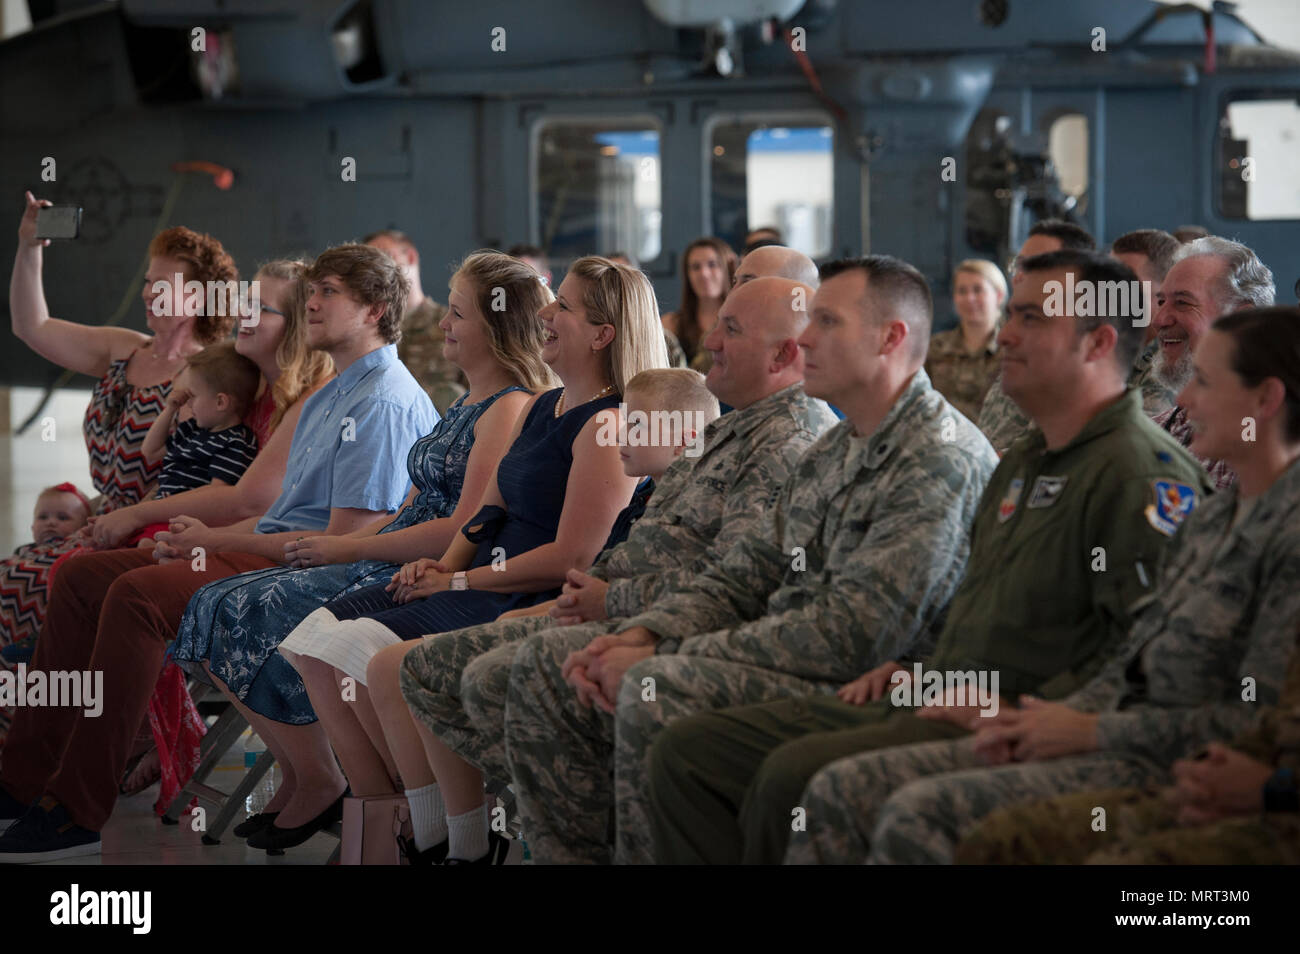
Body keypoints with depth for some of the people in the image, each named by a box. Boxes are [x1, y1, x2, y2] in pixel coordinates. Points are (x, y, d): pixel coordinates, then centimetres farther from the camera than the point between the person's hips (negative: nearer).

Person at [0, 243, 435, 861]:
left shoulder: (384, 404, -13)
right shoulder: (331, 396, 21)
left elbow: (344, 542, -19)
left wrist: (217, 542, -12)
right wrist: (203, 536, 5)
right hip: (272, 550, 11)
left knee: (139, 594, -30)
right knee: (82, 577, 4)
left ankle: (77, 811, -26)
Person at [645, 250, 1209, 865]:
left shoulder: (1143, 473, -10)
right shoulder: (1024, 462, 24)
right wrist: (911, 666, 16)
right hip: (931, 699, 10)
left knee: (793, 773, -31)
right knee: (687, 751, -1)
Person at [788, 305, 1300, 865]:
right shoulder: (1214, 516, 18)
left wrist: (1091, 731, -11)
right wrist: (1063, 718, 0)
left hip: (1172, 768, -9)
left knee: (919, 812, -27)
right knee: (840, 791, -5)